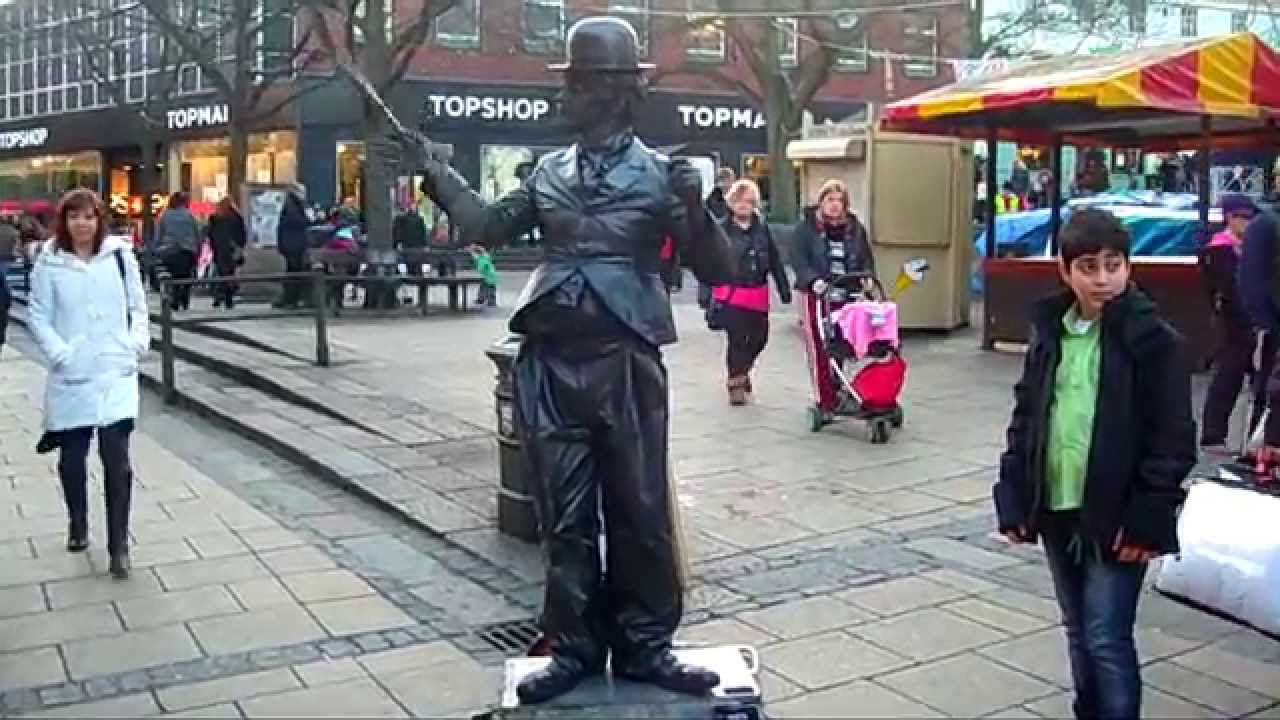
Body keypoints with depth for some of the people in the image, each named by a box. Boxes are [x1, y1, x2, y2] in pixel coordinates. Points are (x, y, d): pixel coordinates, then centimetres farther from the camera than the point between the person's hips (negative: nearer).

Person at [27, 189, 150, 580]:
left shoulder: (120, 256, 2)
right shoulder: (50, 263, -1)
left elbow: (138, 306, 8)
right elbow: (38, 316, 0)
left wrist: (137, 343, -5)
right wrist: (59, 353, -12)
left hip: (116, 373, -1)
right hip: (70, 377, 1)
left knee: (116, 458, -7)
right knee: (72, 457, 13)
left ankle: (118, 545, 1)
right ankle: (78, 524, 37)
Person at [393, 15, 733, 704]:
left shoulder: (659, 174, -1)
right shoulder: (548, 171, 11)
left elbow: (717, 272, -3)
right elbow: (488, 226, 20)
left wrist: (694, 208, -21)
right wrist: (435, 170, 13)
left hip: (626, 362, -3)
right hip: (549, 362, 3)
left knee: (639, 511, 7)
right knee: (564, 515, 10)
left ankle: (644, 646, 21)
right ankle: (574, 649, 22)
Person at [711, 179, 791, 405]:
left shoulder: (762, 228, 8)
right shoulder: (721, 229, -5)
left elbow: (775, 260, 11)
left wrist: (784, 289, 9)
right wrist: (706, 293, -12)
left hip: (758, 294, 5)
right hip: (731, 294, -4)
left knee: (759, 338, 11)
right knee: (737, 339, -4)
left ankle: (741, 371, 37)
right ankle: (736, 382, 14)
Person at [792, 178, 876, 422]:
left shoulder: (855, 227, 12)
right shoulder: (806, 227, 1)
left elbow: (867, 259, 15)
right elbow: (799, 260, -7)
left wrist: (866, 277, -5)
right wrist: (813, 280, -22)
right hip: (816, 294, -3)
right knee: (819, 350, -3)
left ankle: (838, 395, 16)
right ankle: (824, 401, 3)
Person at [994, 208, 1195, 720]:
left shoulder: (1151, 338, -9)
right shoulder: (1049, 332, 5)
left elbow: (1173, 439, -10)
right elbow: (1025, 418, 9)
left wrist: (1148, 517, -14)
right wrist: (1014, 499, 4)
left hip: (1116, 516, -5)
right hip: (1056, 510, 5)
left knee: (1107, 639, -3)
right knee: (1079, 633, 18)